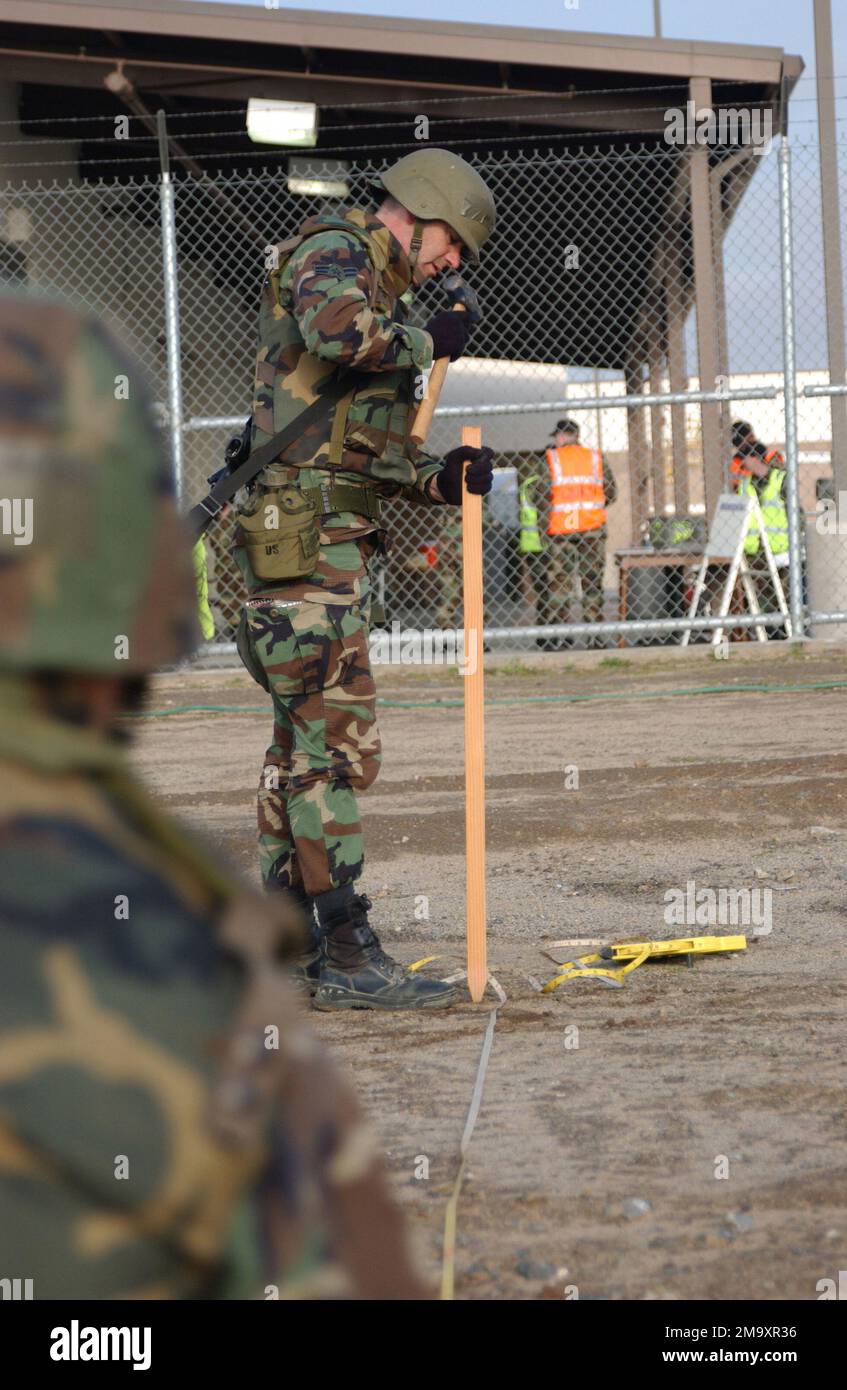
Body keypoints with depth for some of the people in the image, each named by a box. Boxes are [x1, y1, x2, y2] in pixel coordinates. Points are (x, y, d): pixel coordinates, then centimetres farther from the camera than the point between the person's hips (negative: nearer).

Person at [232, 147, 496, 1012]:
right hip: (305, 538, -11)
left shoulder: (376, 293, 24)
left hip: (330, 541, 11)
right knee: (336, 744, -11)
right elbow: (337, 329, -31)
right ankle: (348, 958, -10)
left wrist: (440, 479, 4)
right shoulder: (330, 253, -6)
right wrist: (426, 342, -13)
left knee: (301, 741, 13)